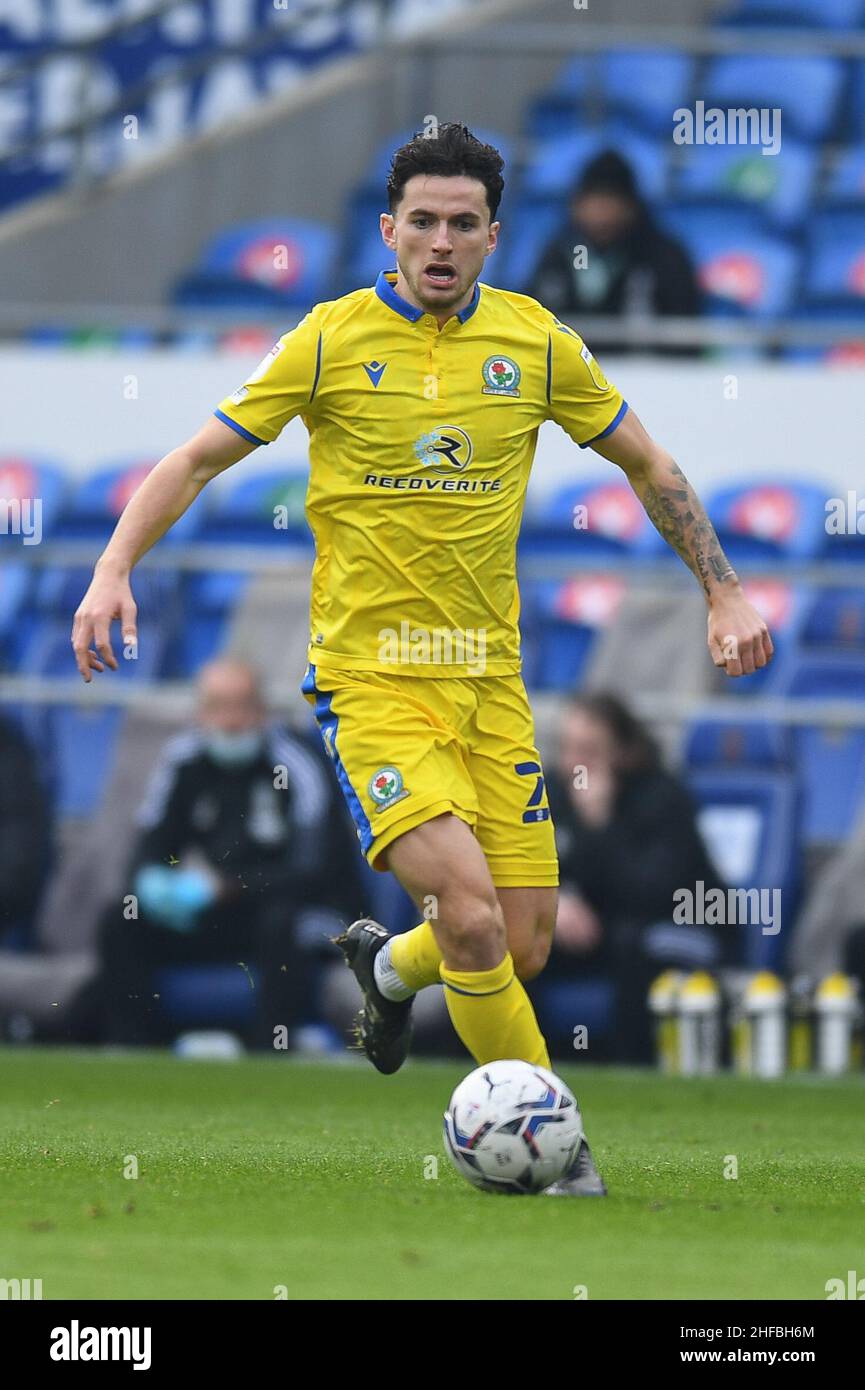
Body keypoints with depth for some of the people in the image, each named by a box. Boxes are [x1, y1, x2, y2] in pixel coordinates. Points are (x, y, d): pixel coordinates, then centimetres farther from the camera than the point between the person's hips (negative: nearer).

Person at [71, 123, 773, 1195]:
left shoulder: (535, 341, 3)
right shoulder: (333, 341, -4)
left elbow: (647, 465, 16)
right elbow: (198, 459, 1)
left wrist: (724, 593, 12)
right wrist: (114, 569, -13)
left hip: (488, 678, 4)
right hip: (370, 676, -4)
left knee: (522, 950, 1)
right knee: (472, 914, -22)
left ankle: (389, 965, 36)